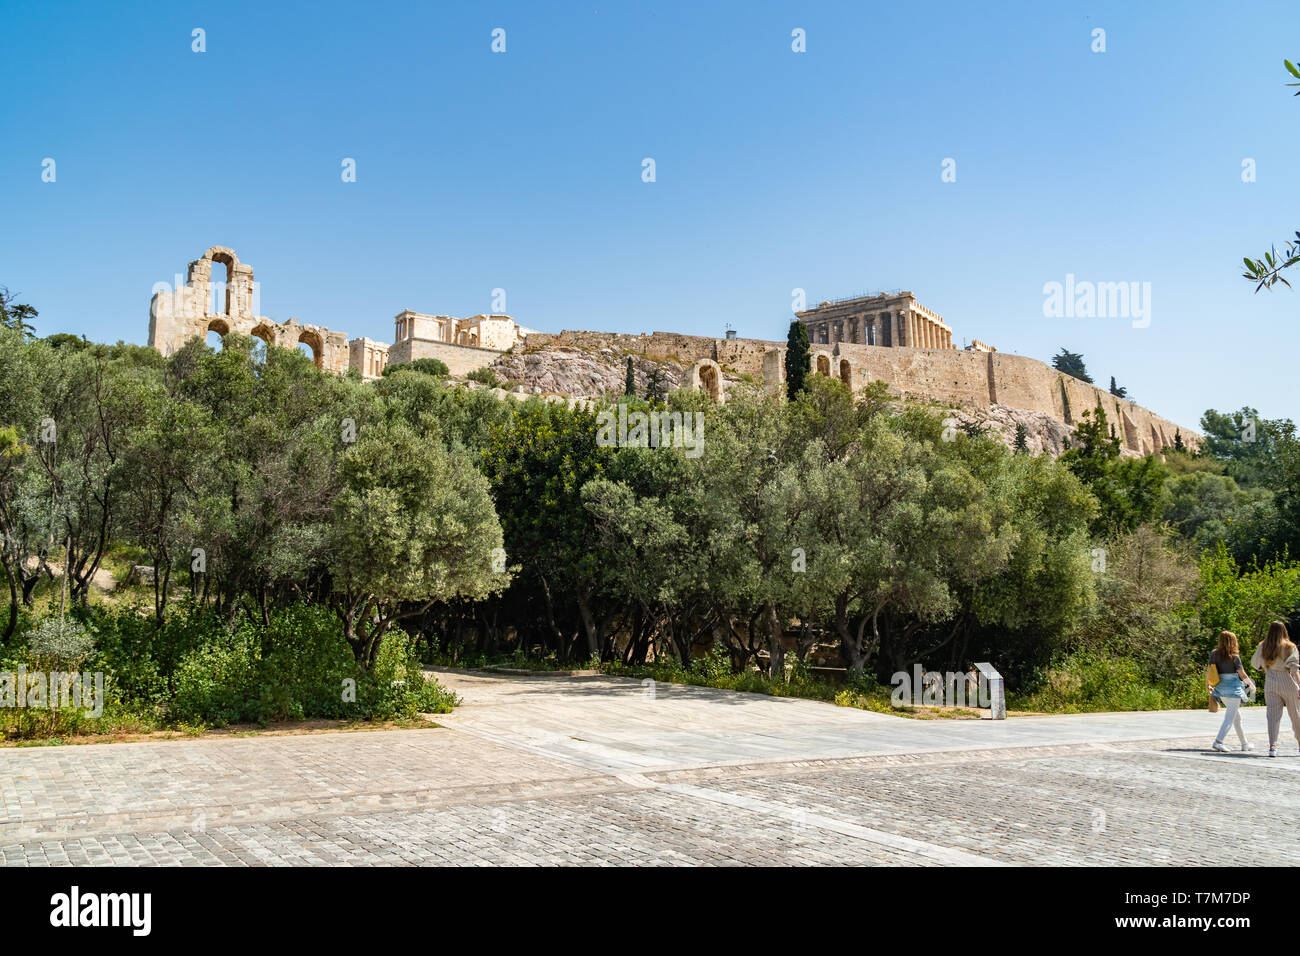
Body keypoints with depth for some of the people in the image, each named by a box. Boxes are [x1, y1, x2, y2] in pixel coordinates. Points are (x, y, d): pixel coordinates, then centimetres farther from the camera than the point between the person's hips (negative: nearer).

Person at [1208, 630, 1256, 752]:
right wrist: (1251, 685, 10)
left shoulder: (1214, 654, 1)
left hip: (1220, 687, 6)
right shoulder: (1234, 657, -11)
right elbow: (1242, 675, -7)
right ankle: (1218, 741, -18)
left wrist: (1208, 685, 18)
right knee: (1230, 717, -5)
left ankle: (1245, 743, 27)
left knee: (1237, 716, 19)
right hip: (1233, 689, -6)